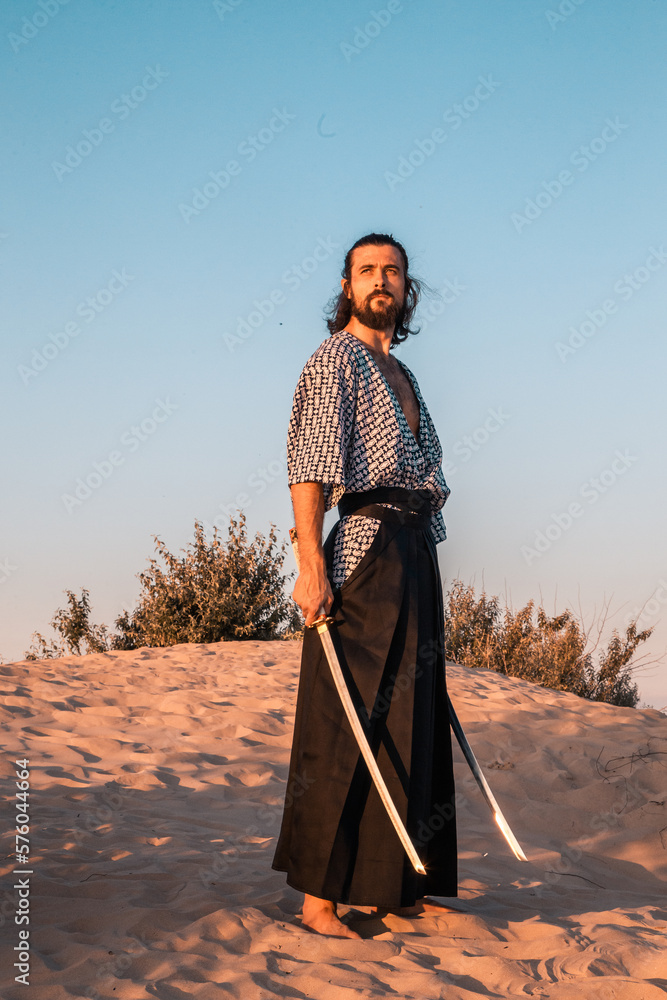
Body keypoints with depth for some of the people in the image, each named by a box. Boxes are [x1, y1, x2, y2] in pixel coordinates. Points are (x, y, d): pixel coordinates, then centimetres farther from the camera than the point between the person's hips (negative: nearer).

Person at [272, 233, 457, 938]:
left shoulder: (401, 375, 24)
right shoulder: (336, 357, -1)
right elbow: (309, 460, -12)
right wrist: (310, 562, -22)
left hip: (415, 552, 9)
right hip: (365, 544, -8)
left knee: (409, 727, 9)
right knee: (348, 728, -9)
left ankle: (391, 889, 16)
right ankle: (319, 899, -5)